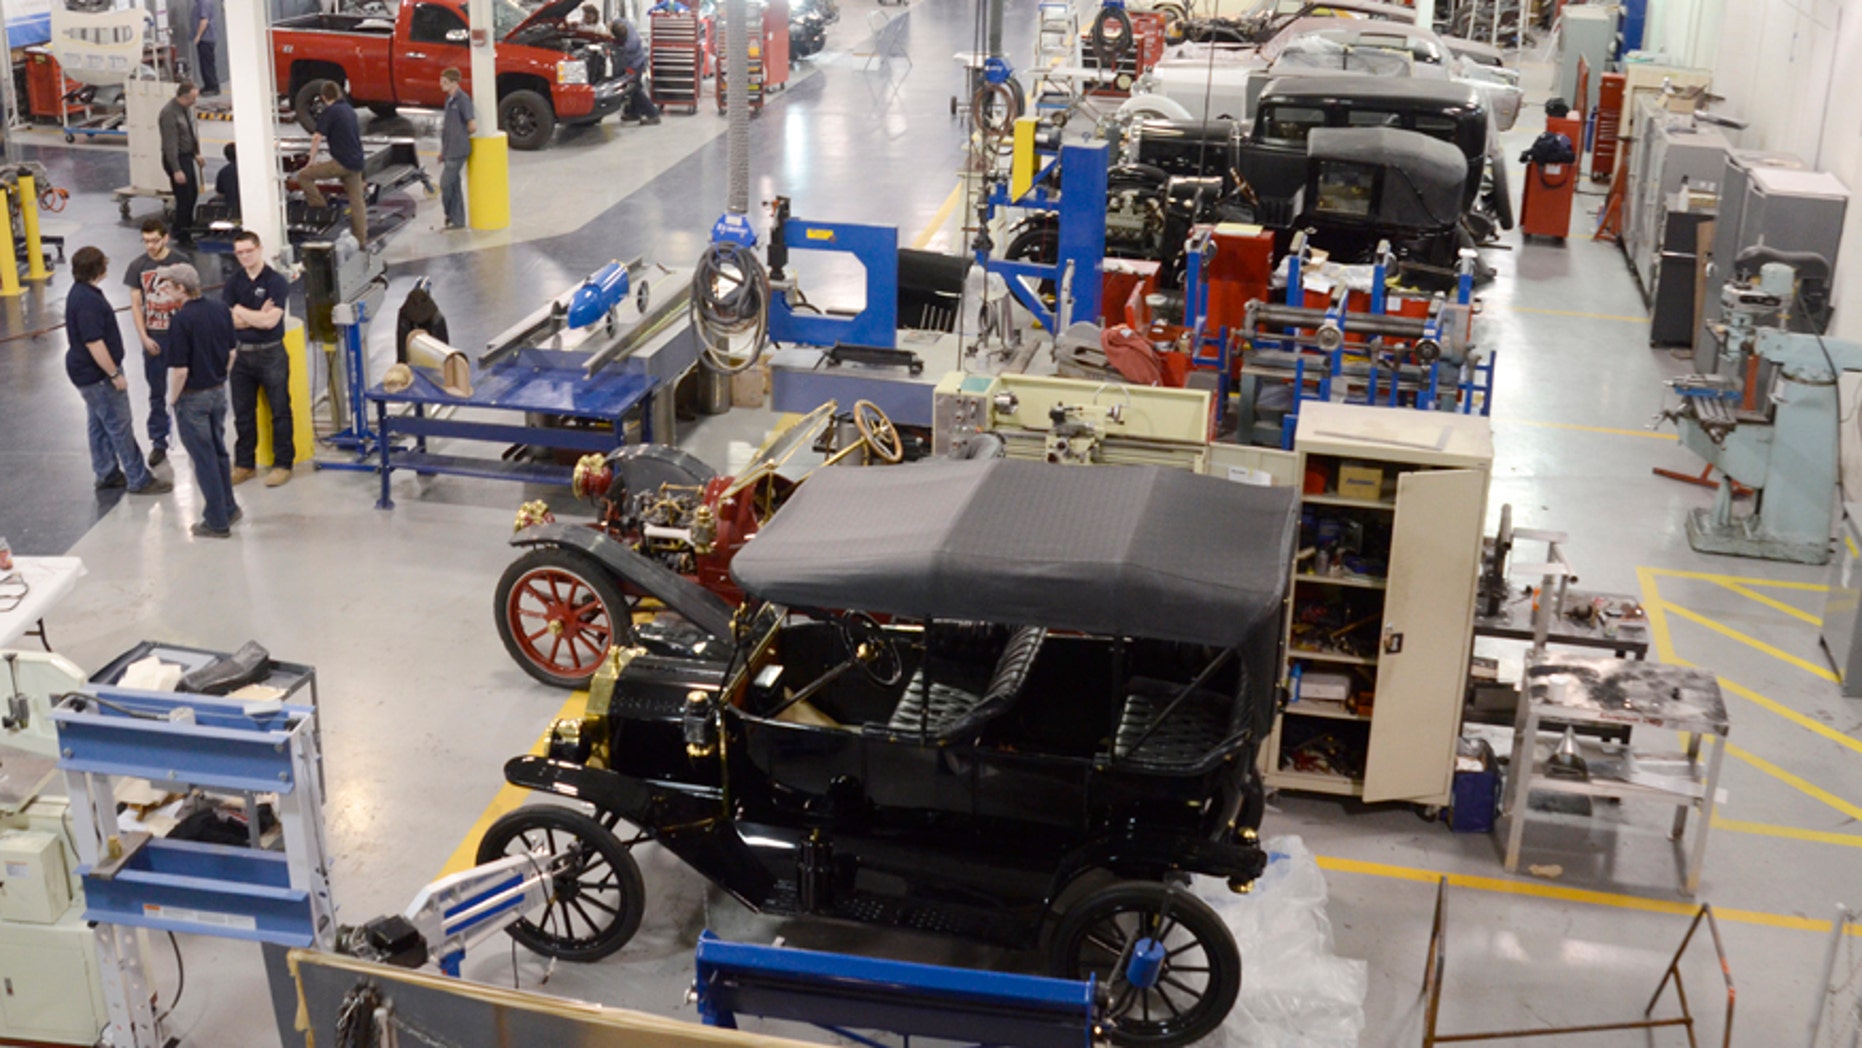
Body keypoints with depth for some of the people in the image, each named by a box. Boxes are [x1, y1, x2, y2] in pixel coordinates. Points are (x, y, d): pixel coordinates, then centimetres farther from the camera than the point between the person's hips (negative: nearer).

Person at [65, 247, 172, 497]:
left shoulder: (82, 292, 7)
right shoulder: (87, 301, -27)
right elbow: (94, 344, -28)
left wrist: (112, 370, 22)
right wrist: (115, 374, -21)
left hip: (92, 372, 11)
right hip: (97, 373, -11)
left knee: (100, 424, 19)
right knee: (120, 426, -3)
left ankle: (107, 474, 29)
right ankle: (139, 480, 4)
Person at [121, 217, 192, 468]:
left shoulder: (181, 261, -5)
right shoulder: (138, 266, -2)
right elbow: (136, 304, 1)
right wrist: (144, 338, -6)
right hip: (153, 337, 1)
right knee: (157, 393, 8)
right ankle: (158, 444, 15)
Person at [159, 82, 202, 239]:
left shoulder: (187, 108, 3)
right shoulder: (169, 114, -23)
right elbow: (170, 144, -24)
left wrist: (196, 153, 15)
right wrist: (176, 170, -25)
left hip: (187, 156, 9)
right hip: (176, 158, -9)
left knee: (193, 194, 20)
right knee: (184, 198, -5)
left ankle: (188, 228, 36)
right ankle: (182, 236, 6)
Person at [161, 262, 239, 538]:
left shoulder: (181, 320, -22)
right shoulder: (221, 310, -1)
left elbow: (180, 370, -22)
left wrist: (173, 398, -7)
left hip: (192, 397, -7)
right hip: (218, 391, 7)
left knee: (204, 458, 3)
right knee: (218, 451, 21)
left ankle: (217, 522, 10)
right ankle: (227, 508, 32)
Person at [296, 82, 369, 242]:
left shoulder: (330, 111, -8)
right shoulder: (349, 109, 15)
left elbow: (317, 137, -16)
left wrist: (312, 161, -8)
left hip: (341, 163, -8)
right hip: (356, 162, 8)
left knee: (303, 175, -1)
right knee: (357, 201, 12)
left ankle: (320, 209, 0)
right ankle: (363, 240, 12)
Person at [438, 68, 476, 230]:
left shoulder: (463, 99, -14)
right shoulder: (450, 99, 13)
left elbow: (473, 126, -19)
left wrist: (461, 135, 0)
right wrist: (443, 150, 19)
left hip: (457, 151, -9)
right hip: (449, 150, 9)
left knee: (446, 184, -6)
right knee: (453, 185, 11)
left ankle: (452, 218, 8)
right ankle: (457, 220, 16)